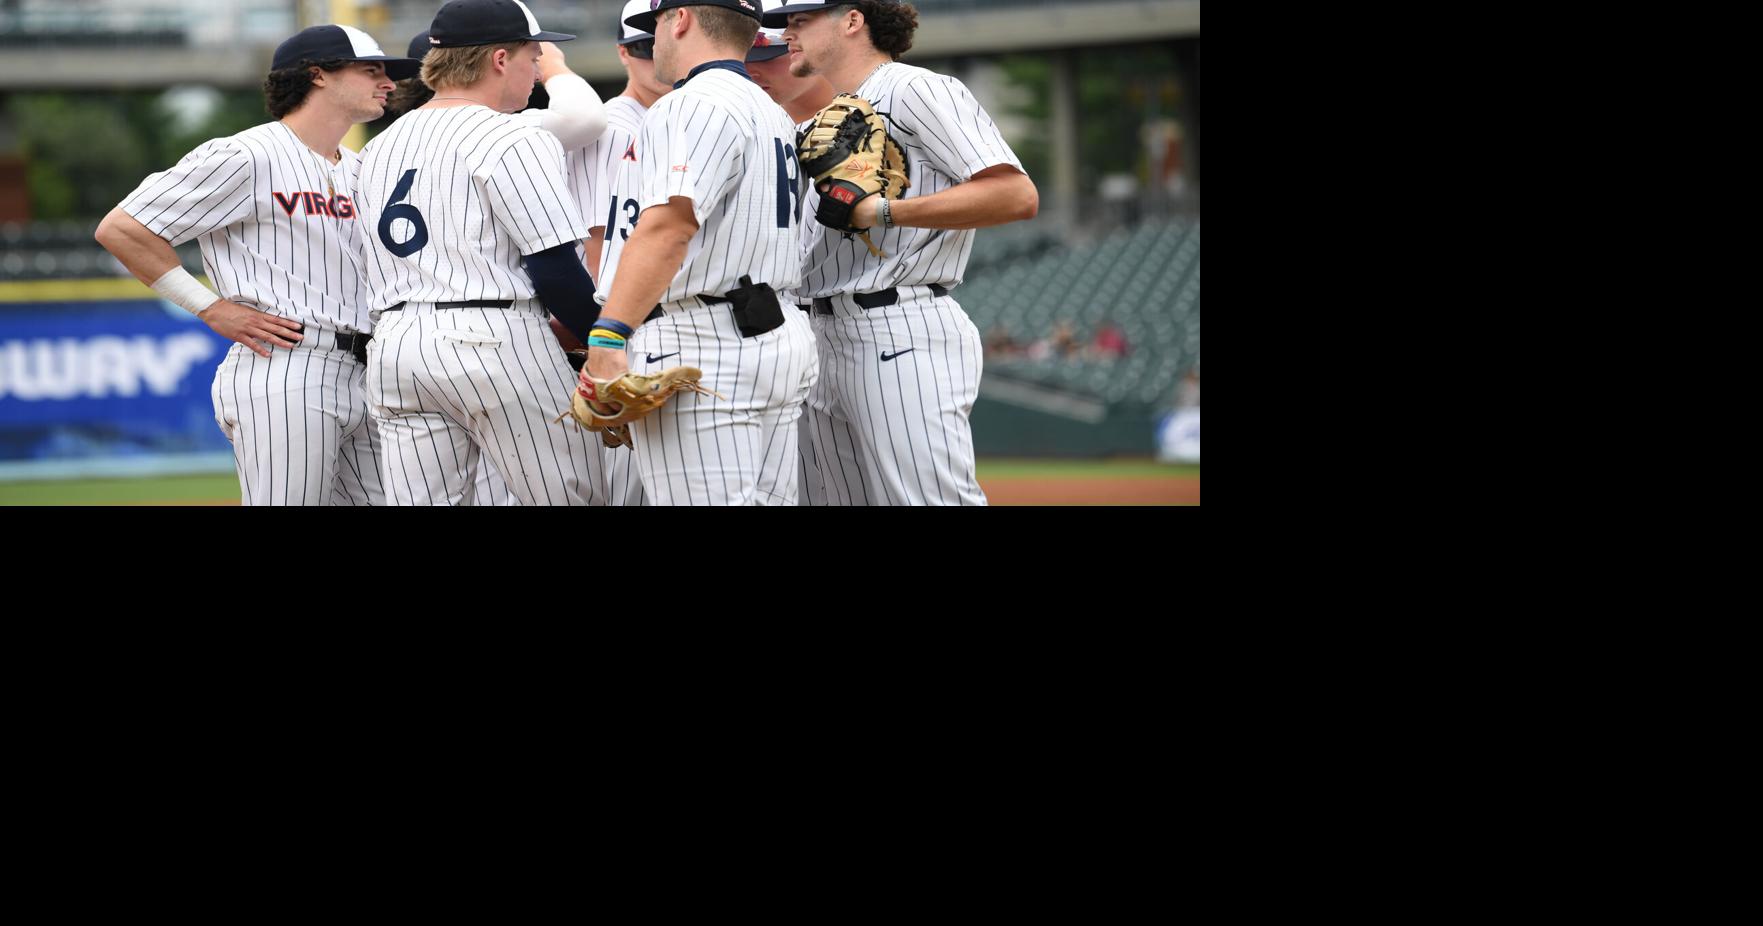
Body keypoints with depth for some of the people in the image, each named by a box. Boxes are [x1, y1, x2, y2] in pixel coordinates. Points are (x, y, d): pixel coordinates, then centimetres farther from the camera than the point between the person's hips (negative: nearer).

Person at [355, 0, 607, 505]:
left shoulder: (378, 147, 19)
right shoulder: (515, 139, -6)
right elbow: (556, 270, -11)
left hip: (393, 345, 7)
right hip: (495, 340, -7)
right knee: (578, 496, -1)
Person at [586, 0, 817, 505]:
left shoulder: (696, 105, -10)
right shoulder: (772, 114, 22)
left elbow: (667, 227, -22)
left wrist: (609, 336, -29)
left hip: (697, 350, -10)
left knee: (709, 499, -12)